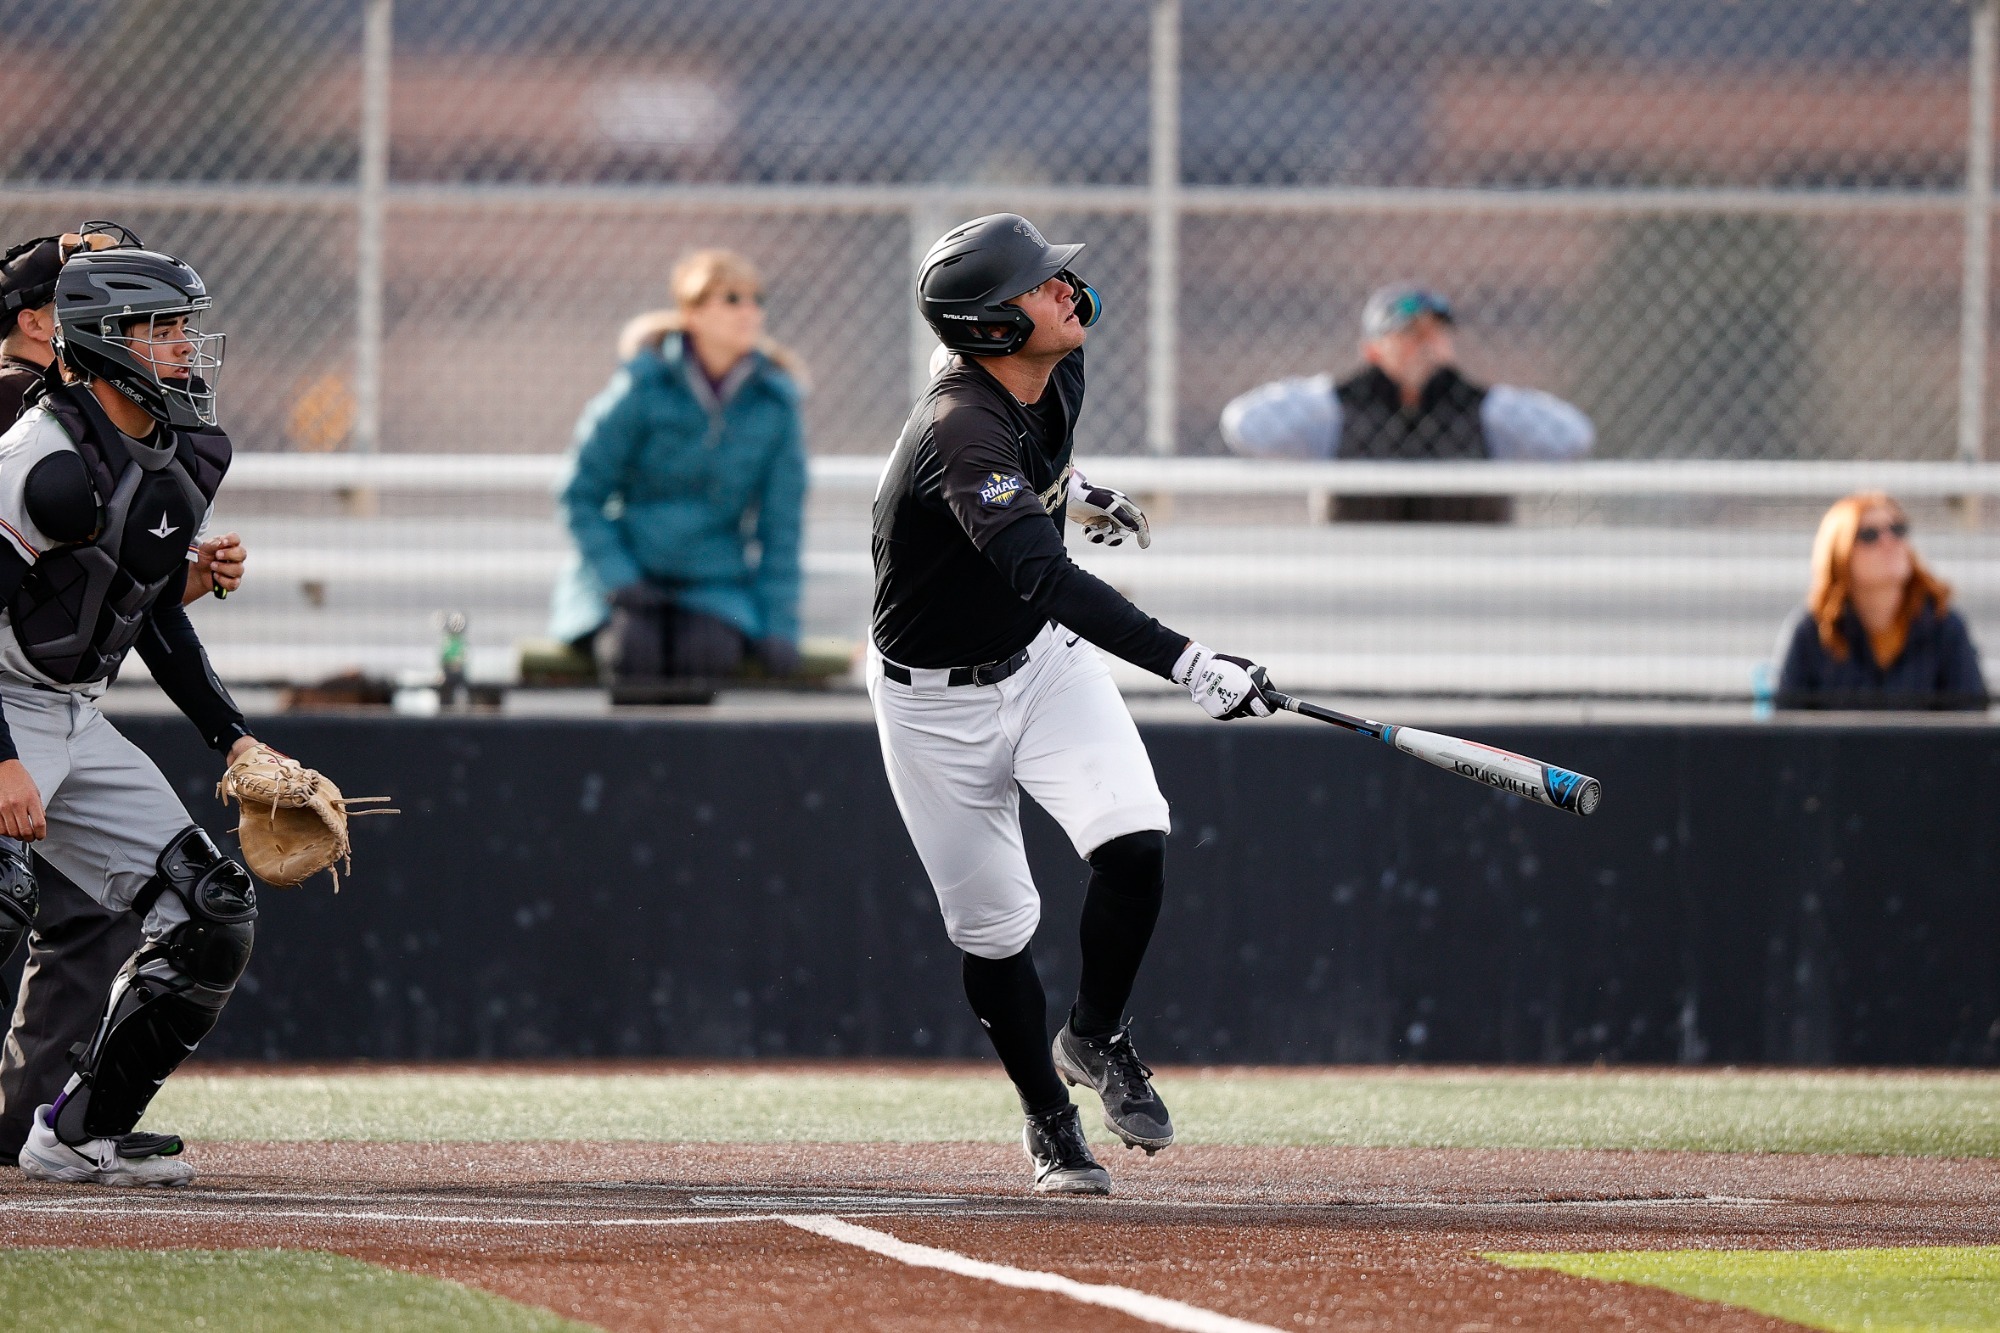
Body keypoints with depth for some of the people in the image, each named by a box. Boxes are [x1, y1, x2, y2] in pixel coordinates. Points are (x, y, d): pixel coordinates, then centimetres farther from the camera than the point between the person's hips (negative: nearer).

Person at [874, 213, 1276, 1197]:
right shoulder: (960, 433, -35)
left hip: (1044, 658, 5)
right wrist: (1185, 665, -55)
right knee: (994, 929, 4)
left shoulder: (1060, 372, -9)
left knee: (1136, 842, -17)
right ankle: (1050, 1121, 27)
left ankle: (1096, 1036, 8)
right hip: (939, 699, -5)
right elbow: (1044, 578, -47)